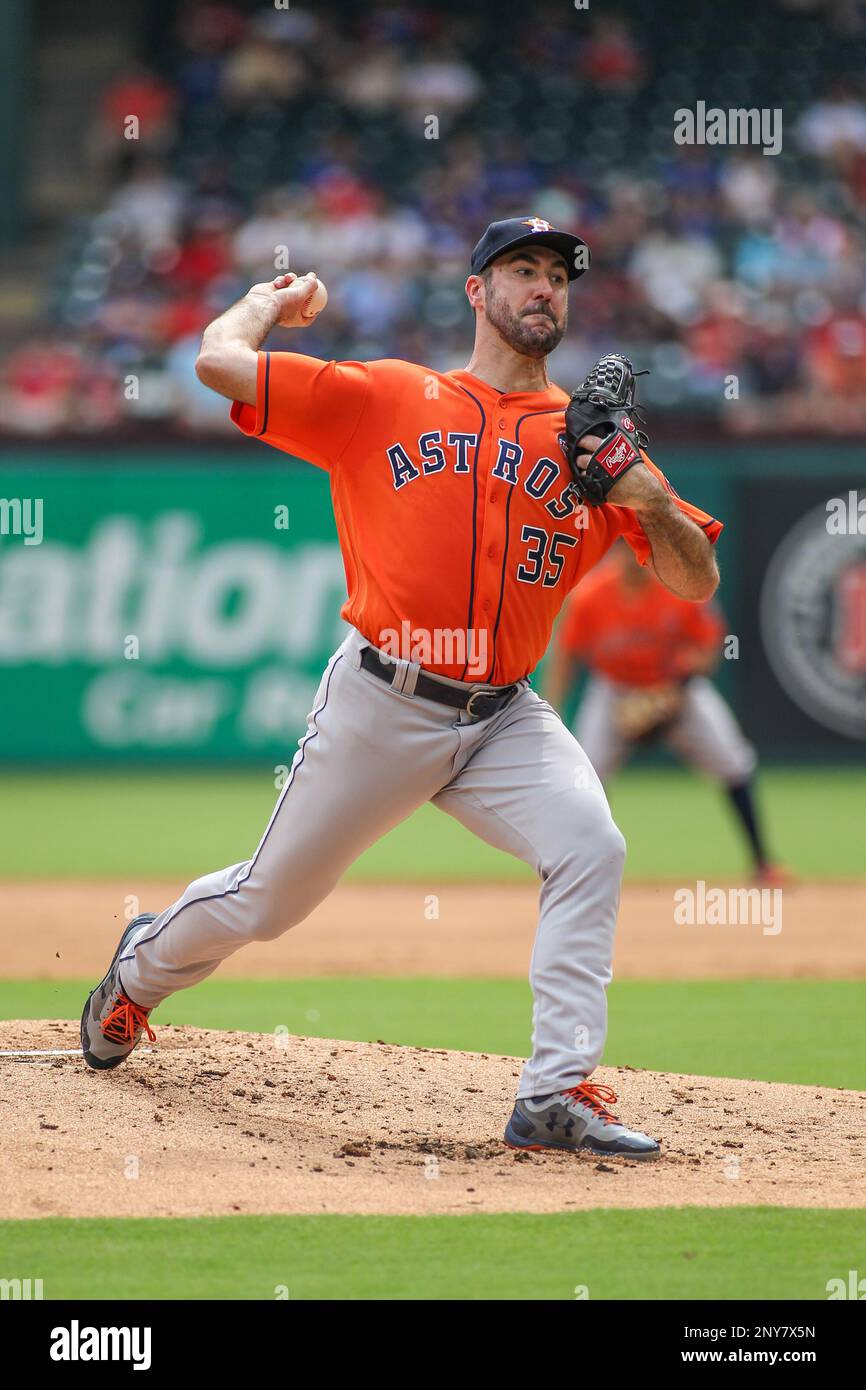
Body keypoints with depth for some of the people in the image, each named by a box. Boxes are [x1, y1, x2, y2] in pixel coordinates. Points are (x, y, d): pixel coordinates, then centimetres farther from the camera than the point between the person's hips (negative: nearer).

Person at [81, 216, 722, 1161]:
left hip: (504, 719, 2)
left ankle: (556, 1093, -23)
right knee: (269, 899, 9)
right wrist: (274, 299, 13)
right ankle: (141, 969, 42)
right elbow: (220, 361, -7)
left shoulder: (593, 441, 6)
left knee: (591, 845, -25)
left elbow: (697, 583, 2)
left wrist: (649, 500, -16)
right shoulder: (386, 399, 0)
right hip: (380, 706, -2)